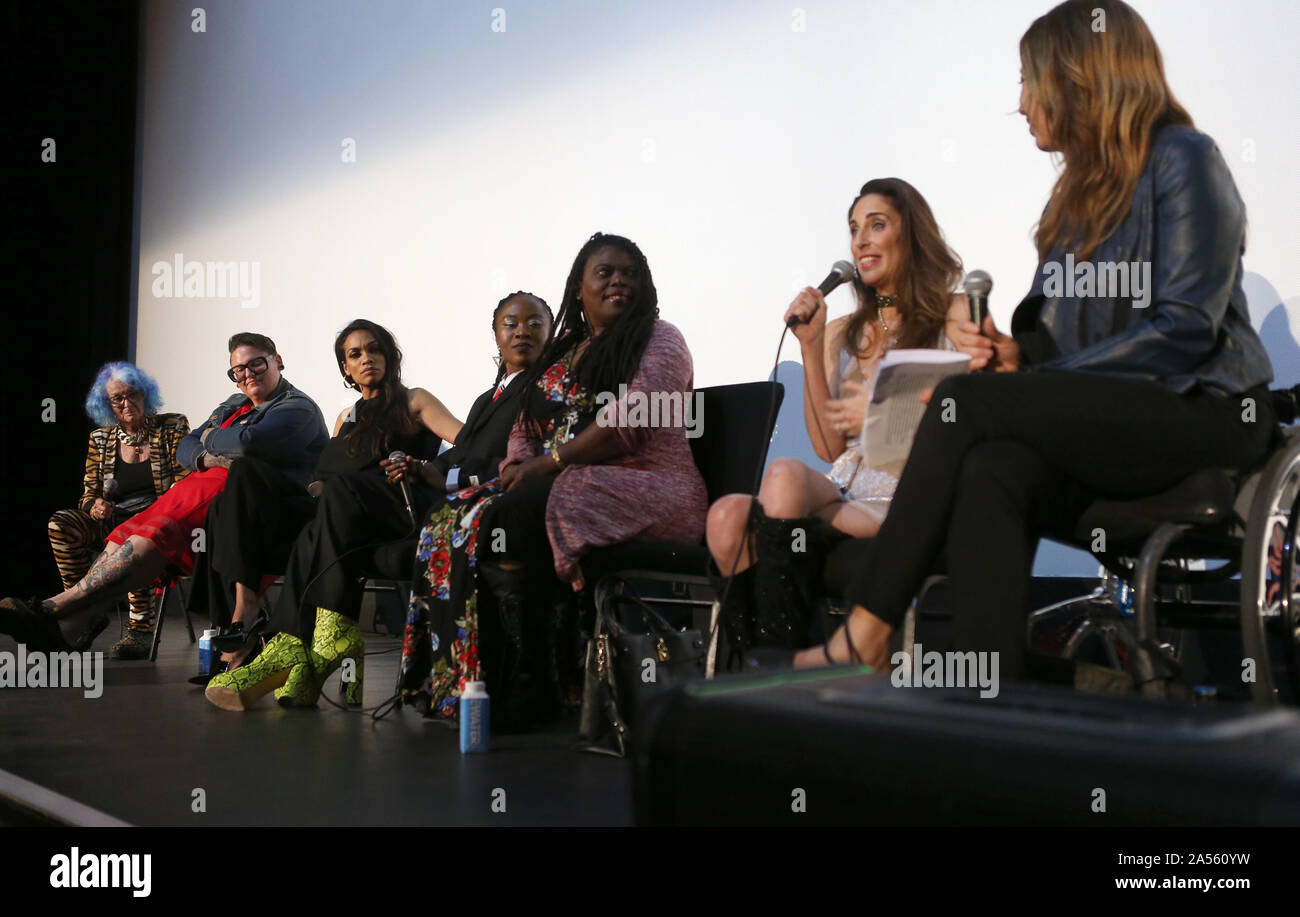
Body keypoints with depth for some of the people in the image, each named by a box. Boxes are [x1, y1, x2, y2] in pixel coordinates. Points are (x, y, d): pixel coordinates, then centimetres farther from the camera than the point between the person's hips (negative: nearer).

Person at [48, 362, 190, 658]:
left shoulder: (173, 428, 6)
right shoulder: (100, 439, 15)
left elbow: (185, 481, -2)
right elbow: (89, 493, 15)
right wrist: (95, 507, -11)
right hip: (110, 522, 5)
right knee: (60, 523, -24)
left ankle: (140, 629, -35)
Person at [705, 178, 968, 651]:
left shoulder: (955, 315, 8)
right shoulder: (843, 333, 22)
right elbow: (830, 447, 10)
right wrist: (811, 347, 4)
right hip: (847, 486, 5)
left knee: (785, 474, -33)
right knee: (728, 515, -27)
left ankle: (784, 656, -29)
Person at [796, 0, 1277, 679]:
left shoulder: (1182, 159, -3)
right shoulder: (1078, 189, 21)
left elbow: (1184, 328, -14)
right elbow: (1053, 330, 22)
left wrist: (1041, 376, -15)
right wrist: (1018, 351, -2)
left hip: (1197, 412, -6)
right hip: (1107, 423, 6)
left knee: (966, 401, -24)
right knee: (988, 473, -28)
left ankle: (864, 637, -22)